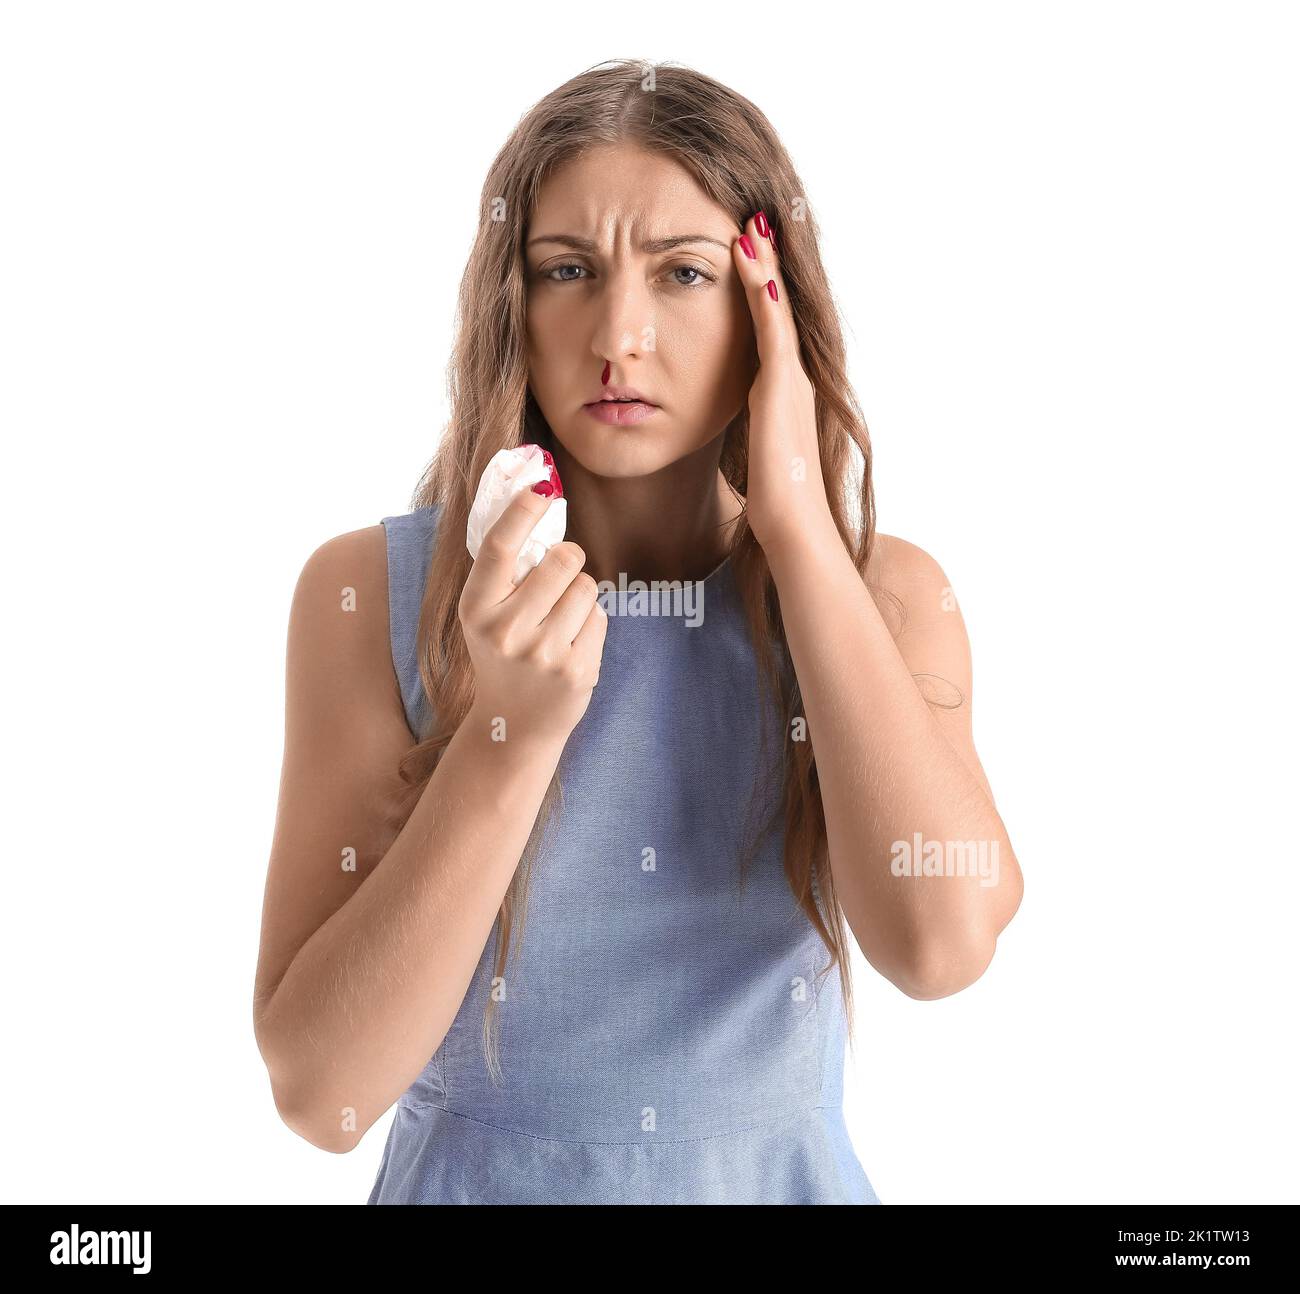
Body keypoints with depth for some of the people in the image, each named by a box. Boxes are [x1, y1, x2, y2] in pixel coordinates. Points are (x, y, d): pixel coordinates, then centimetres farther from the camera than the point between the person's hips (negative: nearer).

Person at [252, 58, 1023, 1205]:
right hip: (475, 1174, -1)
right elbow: (320, 1090, -17)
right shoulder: (371, 593, -13)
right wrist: (514, 729, -28)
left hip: (783, 1173, 2)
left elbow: (941, 945, -25)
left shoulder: (887, 593, -7)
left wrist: (796, 518, -20)